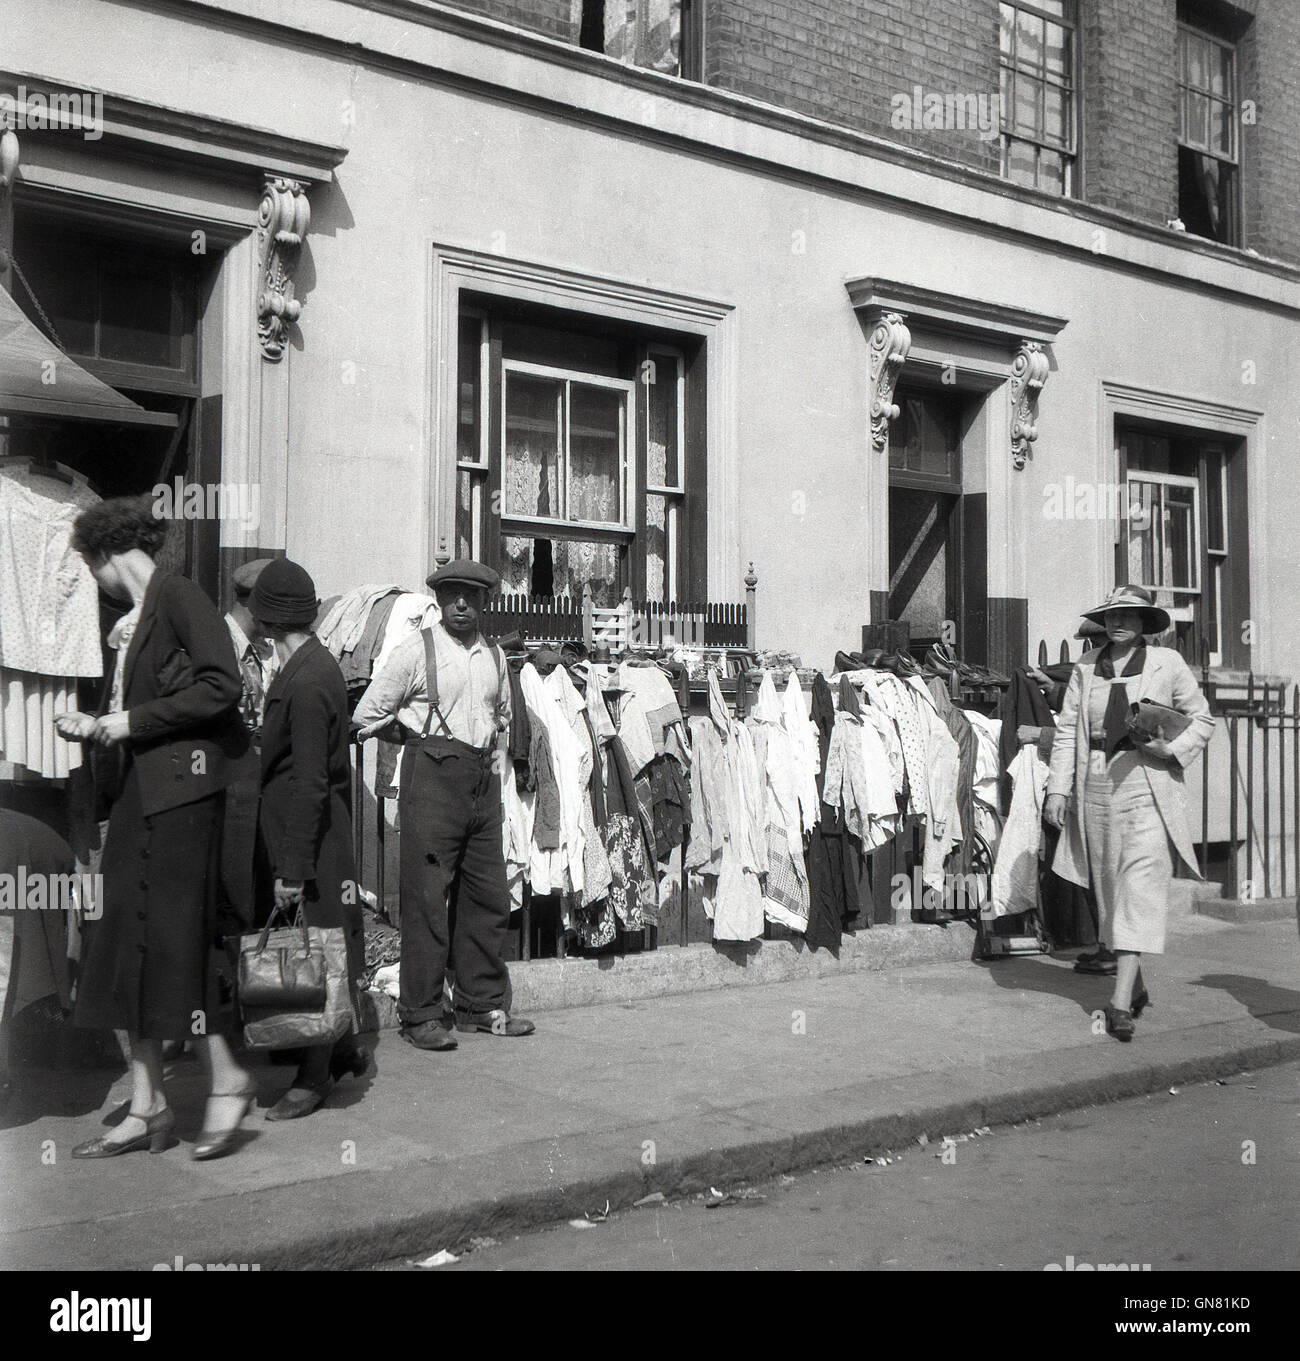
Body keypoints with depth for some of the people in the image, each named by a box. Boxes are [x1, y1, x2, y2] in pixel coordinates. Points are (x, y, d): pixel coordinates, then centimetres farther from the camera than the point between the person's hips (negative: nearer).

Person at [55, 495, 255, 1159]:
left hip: (180, 787, -9)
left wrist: (132, 722, -14)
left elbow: (221, 686, -18)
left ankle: (226, 1079, 10)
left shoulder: (178, 595, -8)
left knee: (170, 939, -6)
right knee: (118, 945, 6)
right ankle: (145, 1105, 14)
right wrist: (94, 726, 6)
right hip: (135, 791, 9)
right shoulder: (128, 621, 18)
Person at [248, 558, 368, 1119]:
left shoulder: (306, 682, -21)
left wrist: (293, 869, -22)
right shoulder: (317, 663, 10)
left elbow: (310, 783, -23)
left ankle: (314, 1076, 9)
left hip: (305, 832, -9)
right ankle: (342, 1050, 28)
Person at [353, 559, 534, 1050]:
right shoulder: (416, 650, -1)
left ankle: (482, 1004, 19)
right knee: (426, 895, -6)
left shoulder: (495, 657, 14)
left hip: (483, 780, 6)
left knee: (489, 895, 7)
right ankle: (421, 1014, 2)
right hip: (432, 775, -6)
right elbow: (368, 714, 2)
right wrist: (423, 736, 7)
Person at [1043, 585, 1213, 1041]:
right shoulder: (1085, 666, 9)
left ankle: (1121, 1001, -15)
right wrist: (1058, 788, 1)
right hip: (1096, 788, 4)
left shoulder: (1167, 663, 2)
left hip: (1146, 786, -4)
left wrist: (1173, 748, -9)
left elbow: (1203, 719, 10)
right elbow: (1067, 729, 9)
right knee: (1109, 888, 9)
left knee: (1140, 888, -12)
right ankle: (1136, 988, 25)